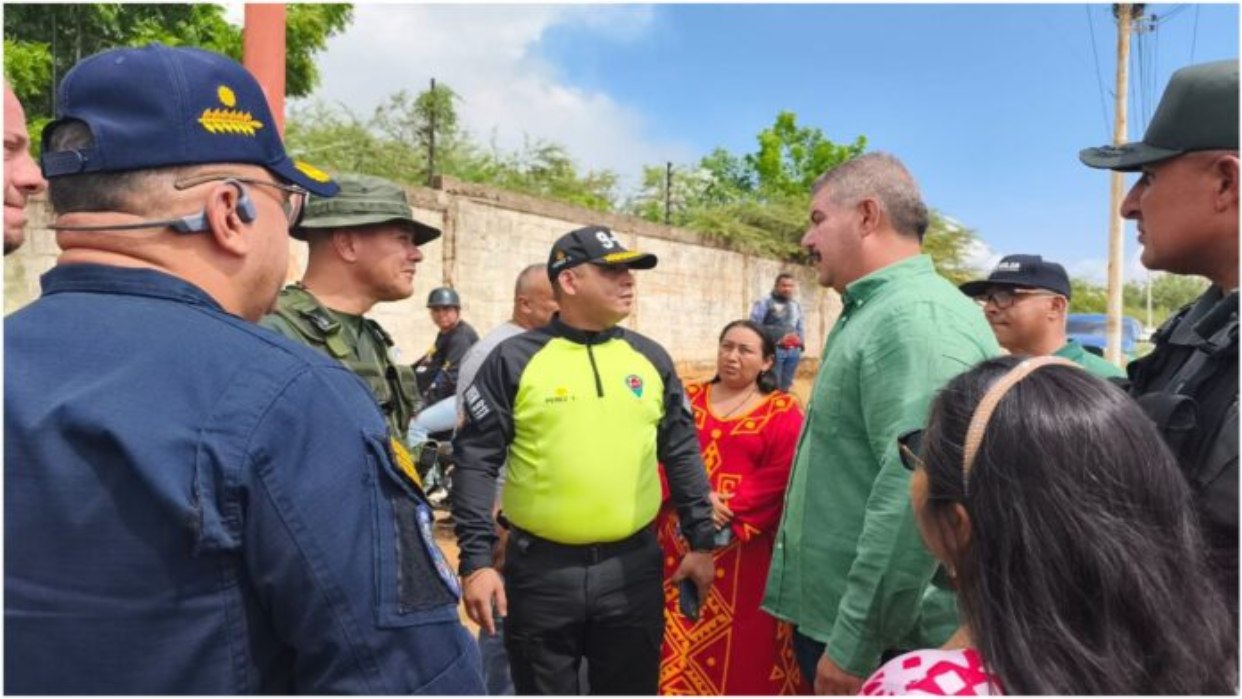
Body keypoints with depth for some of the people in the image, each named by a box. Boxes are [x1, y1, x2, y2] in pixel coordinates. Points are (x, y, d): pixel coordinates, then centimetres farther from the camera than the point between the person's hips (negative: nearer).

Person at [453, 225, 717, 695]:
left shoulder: (651, 358, 5)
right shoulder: (514, 359, -6)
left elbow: (682, 454, 9)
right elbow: (477, 461, -6)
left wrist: (701, 542, 8)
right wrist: (476, 559, -11)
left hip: (633, 568, 3)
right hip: (541, 569, -2)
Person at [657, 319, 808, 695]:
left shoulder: (783, 411, 2)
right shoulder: (688, 398, 10)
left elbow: (781, 477, -8)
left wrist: (729, 512, -17)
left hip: (744, 542, -2)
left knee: (742, 641, 5)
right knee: (677, 637, 7)